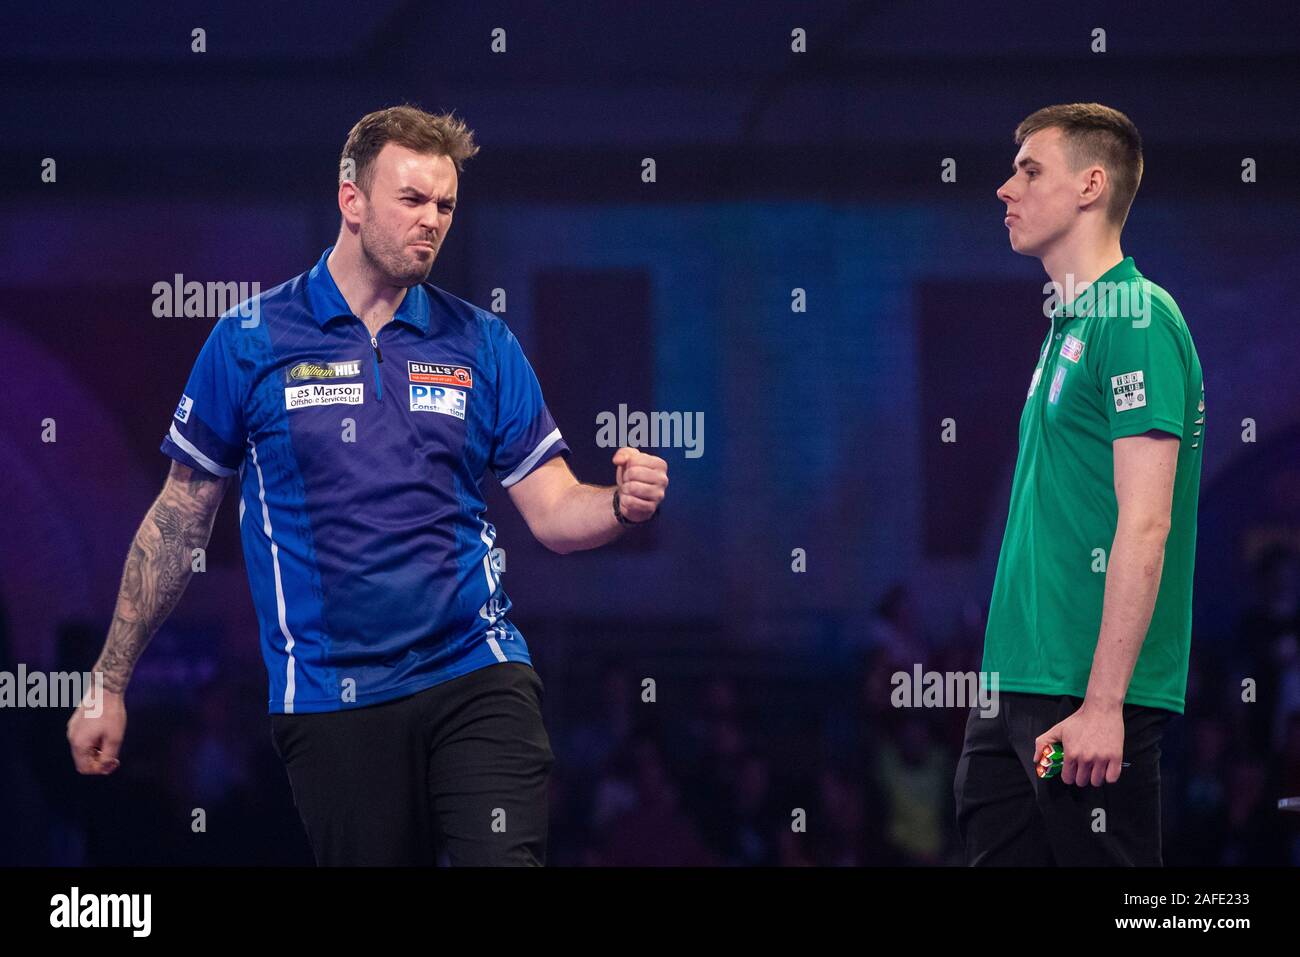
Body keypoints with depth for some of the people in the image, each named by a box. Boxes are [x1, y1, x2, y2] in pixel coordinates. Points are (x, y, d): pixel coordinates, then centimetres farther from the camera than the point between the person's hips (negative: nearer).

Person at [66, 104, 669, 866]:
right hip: (331, 704, -1)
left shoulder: (482, 345, 7)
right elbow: (180, 518, 8)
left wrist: (622, 505, -17)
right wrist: (110, 684, 7)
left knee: (506, 858, -16)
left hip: (477, 680, 1)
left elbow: (554, 512, 7)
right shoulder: (251, 341, 2)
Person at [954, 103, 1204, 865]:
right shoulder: (1069, 325, 18)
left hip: (1088, 695, -9)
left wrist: (1102, 703, -22)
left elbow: (1144, 525, -18)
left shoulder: (1136, 321, -11)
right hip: (1014, 689, 9)